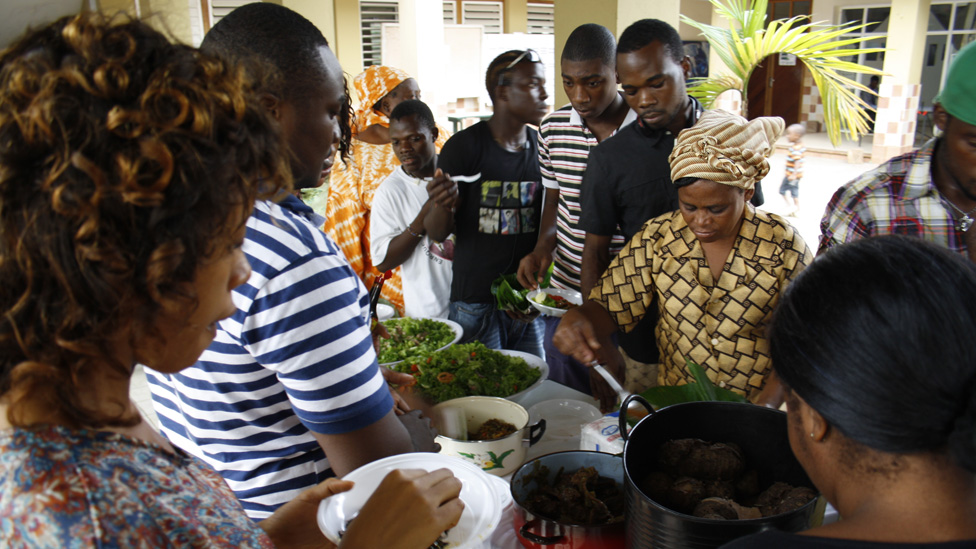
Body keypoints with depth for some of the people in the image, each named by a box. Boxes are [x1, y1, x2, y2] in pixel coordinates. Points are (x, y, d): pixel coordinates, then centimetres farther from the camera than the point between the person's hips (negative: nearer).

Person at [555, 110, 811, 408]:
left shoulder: (783, 245, -5)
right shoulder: (656, 238, -2)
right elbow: (610, 306, -1)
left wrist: (766, 406, -17)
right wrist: (580, 319, -23)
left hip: (757, 408, 1)